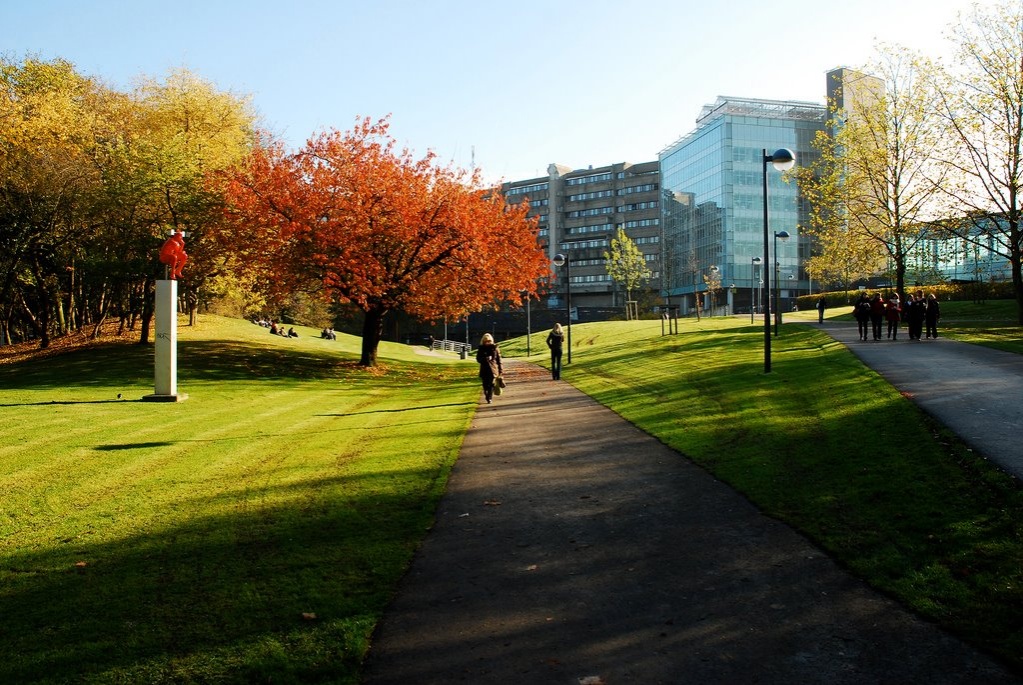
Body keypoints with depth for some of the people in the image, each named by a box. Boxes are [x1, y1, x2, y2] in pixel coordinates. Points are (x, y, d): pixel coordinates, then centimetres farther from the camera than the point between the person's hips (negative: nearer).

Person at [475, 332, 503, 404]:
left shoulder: (495, 348, 3)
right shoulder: (481, 349, 4)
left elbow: (498, 359, 6)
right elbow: (478, 359, 3)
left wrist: (500, 369, 4)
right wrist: (485, 359, -17)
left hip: (493, 369, -1)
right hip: (484, 369, 1)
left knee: (491, 384, -9)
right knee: (485, 384, 2)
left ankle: (490, 398, -6)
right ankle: (487, 398, 21)